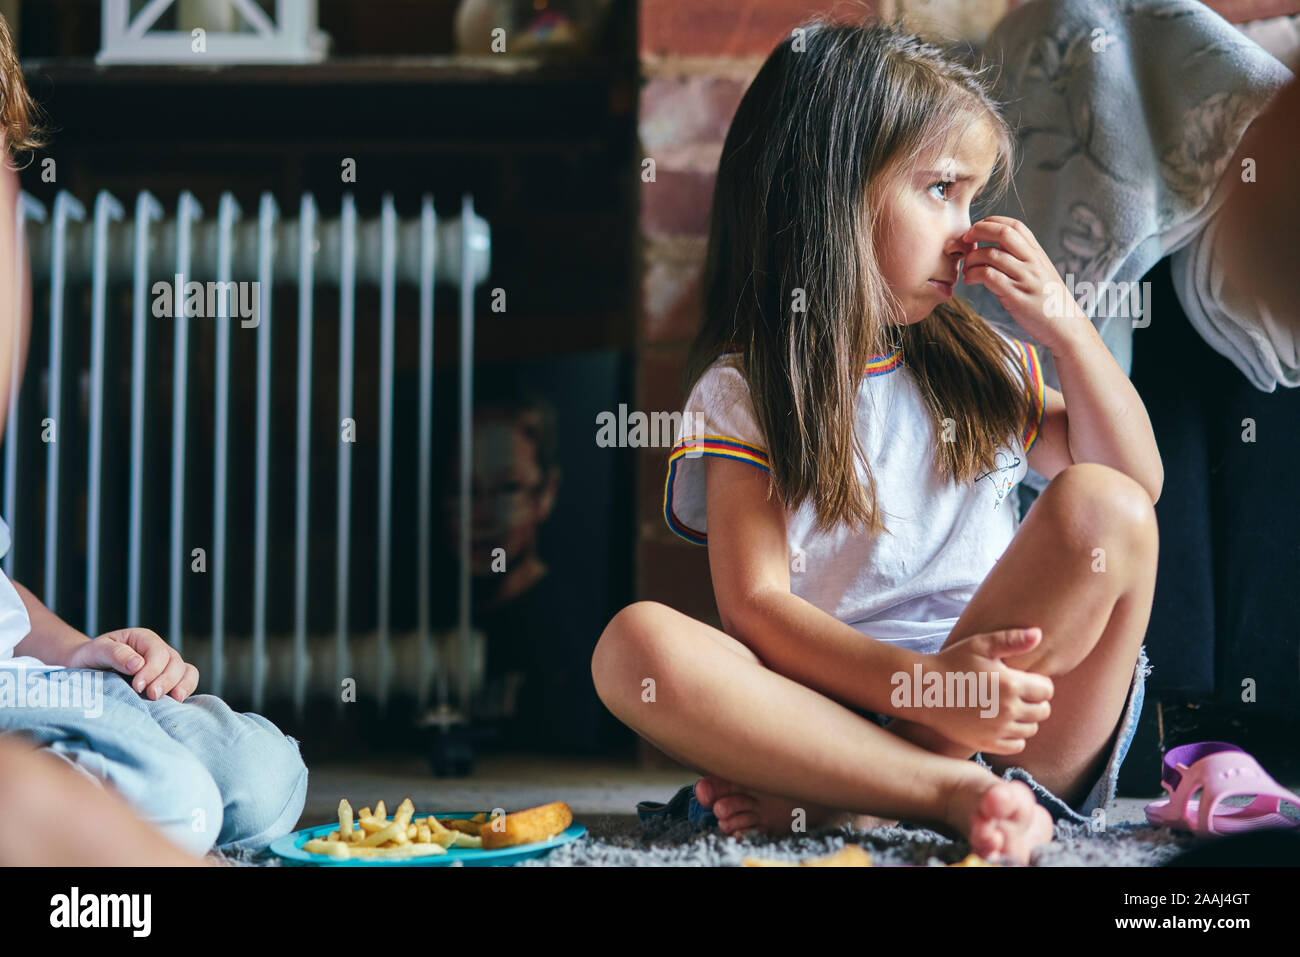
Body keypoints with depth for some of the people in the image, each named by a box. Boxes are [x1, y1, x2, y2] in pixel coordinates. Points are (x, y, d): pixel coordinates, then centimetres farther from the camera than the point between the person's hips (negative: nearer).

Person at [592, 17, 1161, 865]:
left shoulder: (976, 362, 17)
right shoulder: (741, 391, 4)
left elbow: (1137, 480, 17)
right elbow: (753, 604, -8)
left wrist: (1063, 321, 6)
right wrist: (921, 685, -24)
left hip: (1020, 715, 3)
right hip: (833, 699, -3)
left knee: (1100, 506, -24)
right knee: (634, 644, -27)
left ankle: (841, 797, -23)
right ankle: (954, 790, -34)